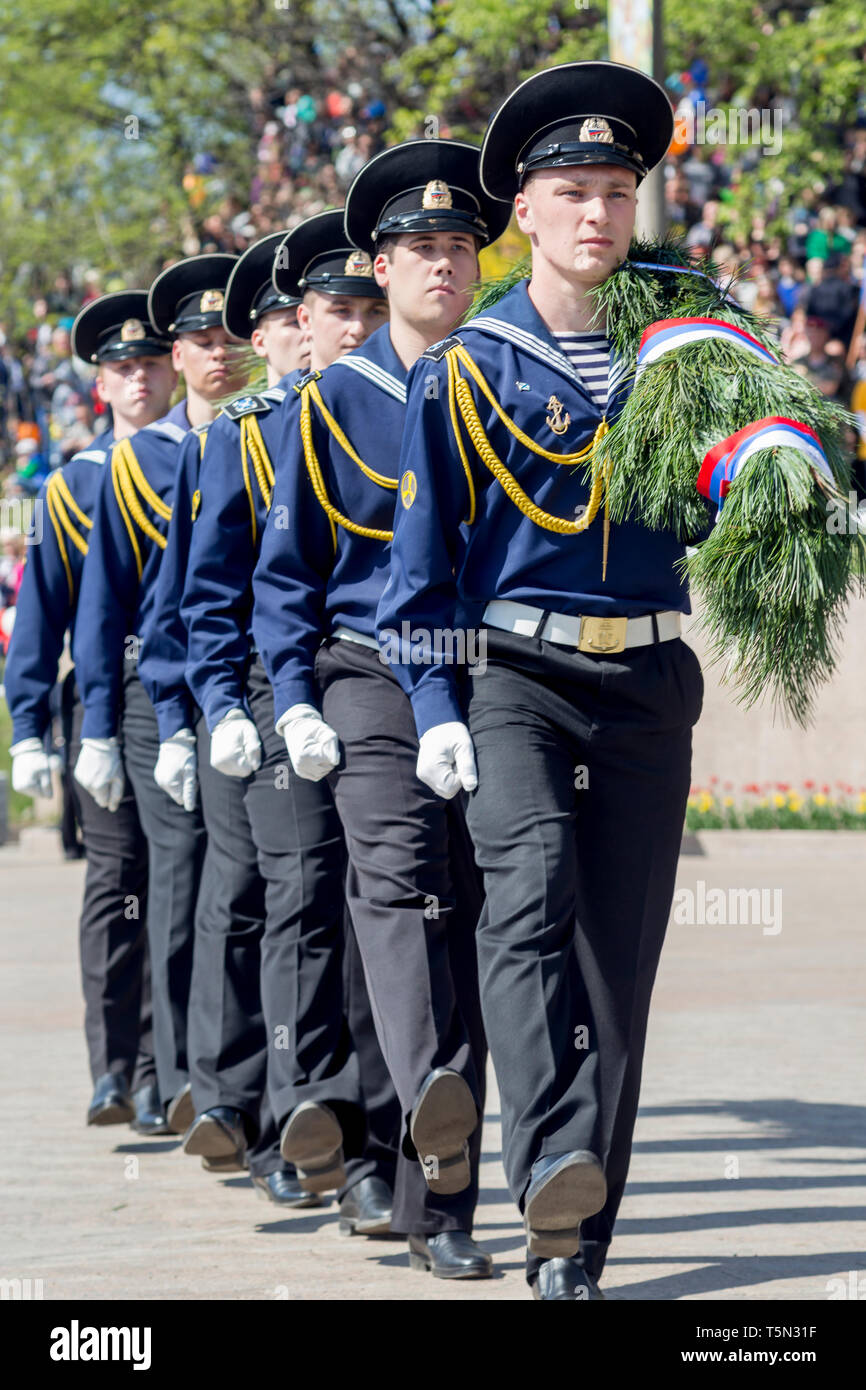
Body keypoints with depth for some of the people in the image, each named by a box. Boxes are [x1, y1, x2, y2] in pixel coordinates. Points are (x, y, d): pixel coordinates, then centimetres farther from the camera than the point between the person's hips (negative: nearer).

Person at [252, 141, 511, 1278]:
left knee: (468, 912, 0)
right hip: (372, 680, -2)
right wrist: (295, 706, -4)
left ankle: (441, 1207, 5)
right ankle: (431, 1096, -47)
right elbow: (286, 571, 8)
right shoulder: (333, 401, 6)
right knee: (399, 872, -26)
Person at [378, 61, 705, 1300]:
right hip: (516, 675, -3)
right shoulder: (467, 369, 2)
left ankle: (574, 1246, 8)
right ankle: (552, 1165, -41)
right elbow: (423, 556, 3)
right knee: (532, 885, -28)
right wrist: (434, 707, -6)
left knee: (619, 950, 1)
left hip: (647, 687, 3)